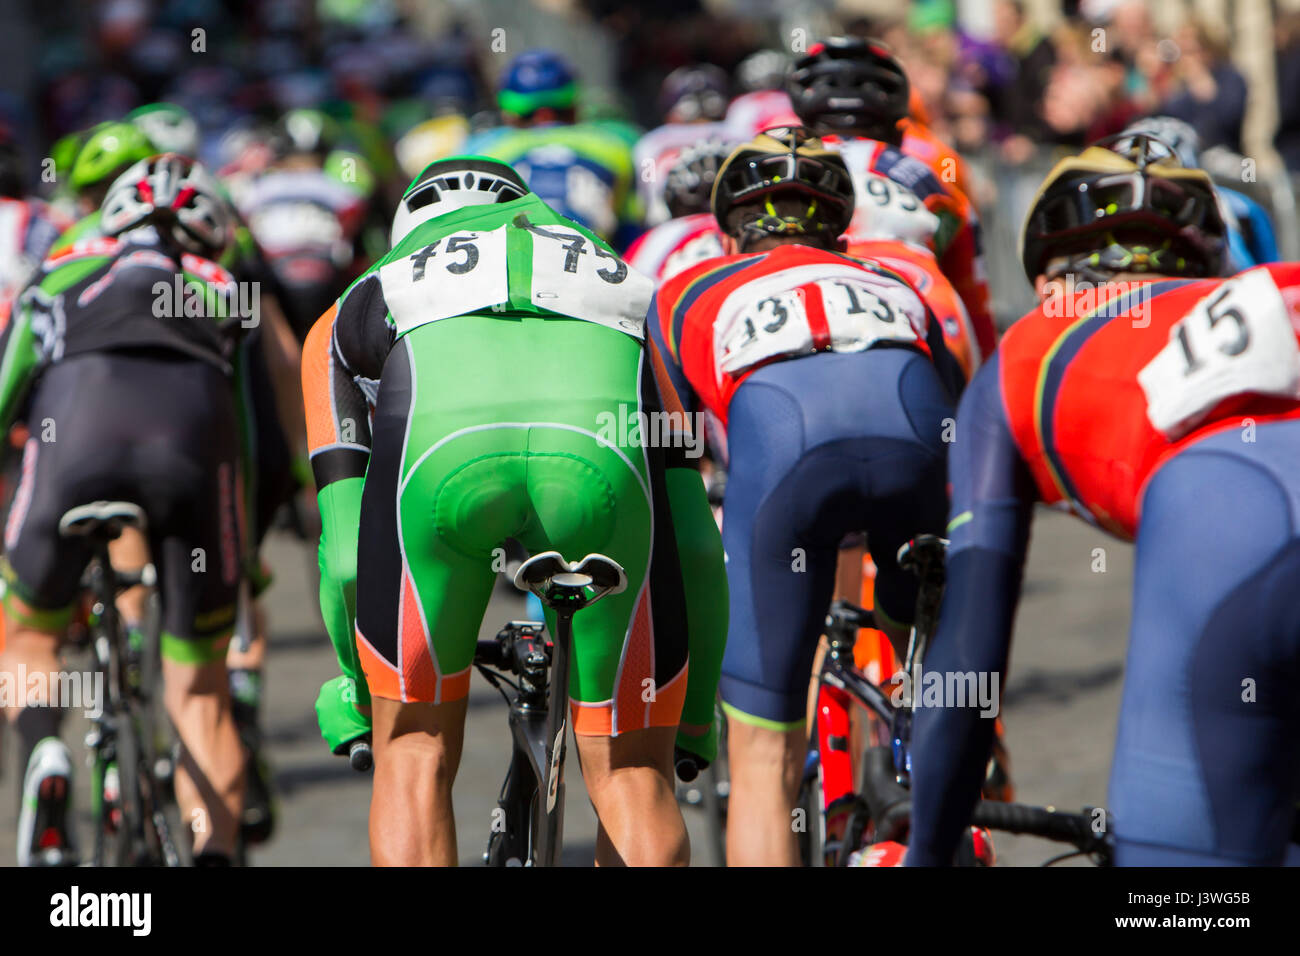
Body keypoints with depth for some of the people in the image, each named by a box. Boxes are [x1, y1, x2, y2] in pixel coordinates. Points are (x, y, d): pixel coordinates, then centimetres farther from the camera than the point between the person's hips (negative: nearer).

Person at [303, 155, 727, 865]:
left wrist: (354, 689, 50)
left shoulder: (362, 305, 40)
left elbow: (346, 556, 32)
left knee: (415, 759, 20)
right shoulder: (619, 285, 43)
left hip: (441, 454, -1)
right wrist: (697, 712, 49)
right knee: (633, 779, 18)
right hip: (608, 464, 1)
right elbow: (696, 544, 37)